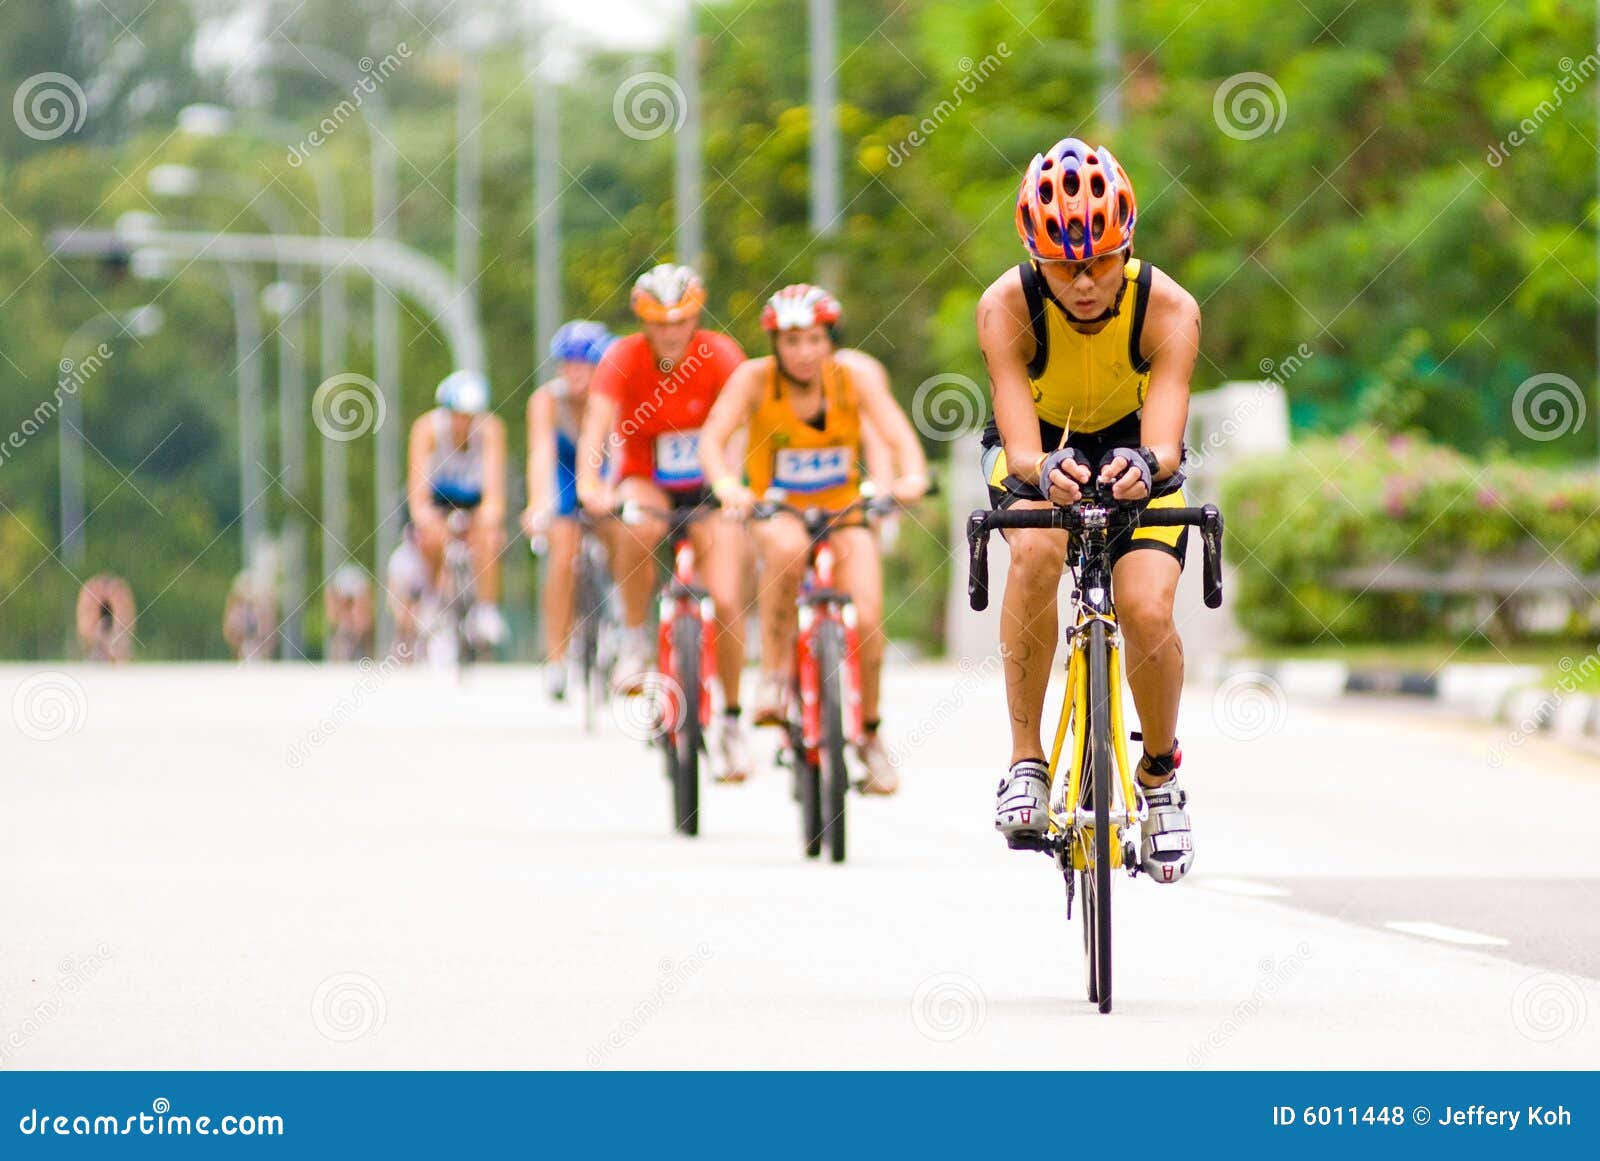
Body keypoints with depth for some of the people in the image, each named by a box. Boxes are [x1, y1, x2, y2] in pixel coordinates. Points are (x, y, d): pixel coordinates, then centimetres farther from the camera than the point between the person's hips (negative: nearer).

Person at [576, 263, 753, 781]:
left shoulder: (720, 354, -15)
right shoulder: (624, 358, -16)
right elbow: (597, 426, -29)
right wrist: (590, 485, -48)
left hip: (707, 489, 1)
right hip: (645, 482, -1)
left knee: (725, 603, -14)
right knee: (636, 529, -37)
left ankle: (731, 720, 6)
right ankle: (634, 637, -14)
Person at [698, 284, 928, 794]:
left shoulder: (856, 373, -16)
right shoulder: (755, 378, -18)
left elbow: (897, 433, -26)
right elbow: (713, 436, -30)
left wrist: (912, 478, -48)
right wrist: (726, 485, -50)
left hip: (844, 509, 1)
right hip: (776, 509, -1)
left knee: (866, 620, -16)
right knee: (788, 547, -38)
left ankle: (869, 736, 7)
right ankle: (774, 671, -21)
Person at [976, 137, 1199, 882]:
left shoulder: (1168, 310, -29)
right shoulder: (1007, 308, -30)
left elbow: (1165, 442, -39)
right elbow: (1022, 448, -38)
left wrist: (1146, 467, -63)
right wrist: (1045, 472, -61)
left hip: (1133, 452, 0)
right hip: (1038, 454, 0)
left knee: (1147, 610, -22)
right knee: (1037, 549, -34)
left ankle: (1161, 773, 7)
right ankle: (1026, 761, -26)